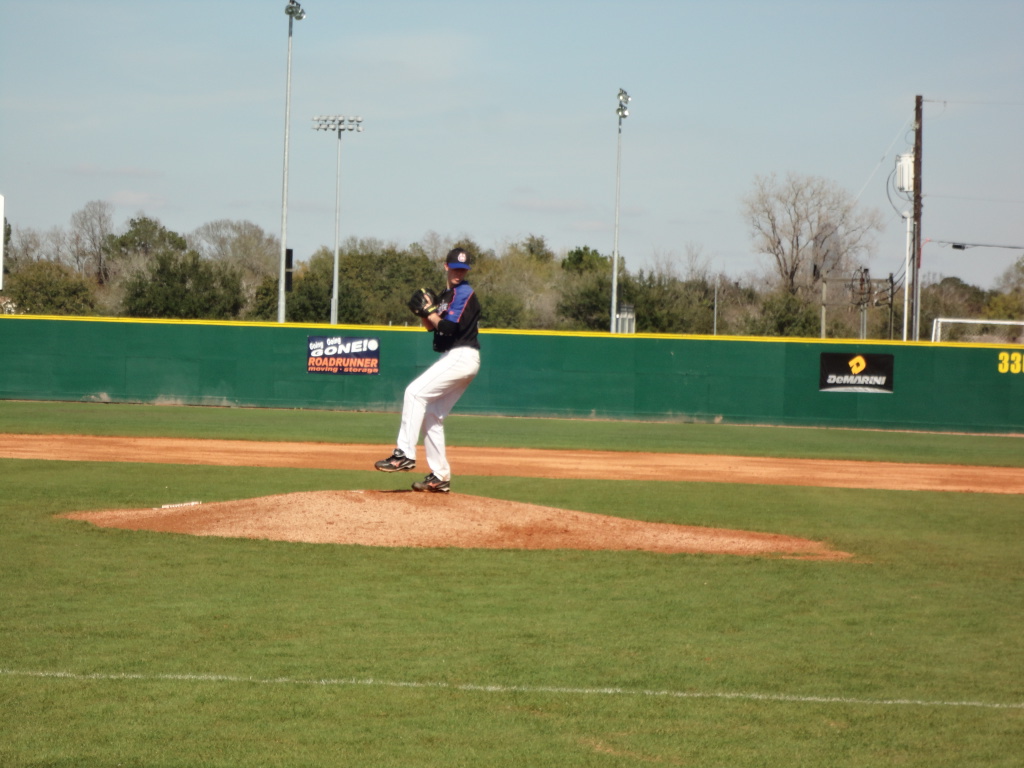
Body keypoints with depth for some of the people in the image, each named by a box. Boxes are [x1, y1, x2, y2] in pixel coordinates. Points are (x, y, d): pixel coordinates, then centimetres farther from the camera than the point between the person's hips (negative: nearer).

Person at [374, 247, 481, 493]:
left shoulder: (465, 293, -10)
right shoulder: (446, 295, 20)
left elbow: (449, 327, -21)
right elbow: (432, 327, 19)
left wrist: (429, 311, -9)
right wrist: (424, 312, 1)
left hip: (461, 357, -10)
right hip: (454, 359, 10)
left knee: (415, 392, -19)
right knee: (431, 414, 9)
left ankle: (405, 454, -23)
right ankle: (440, 477, 10)